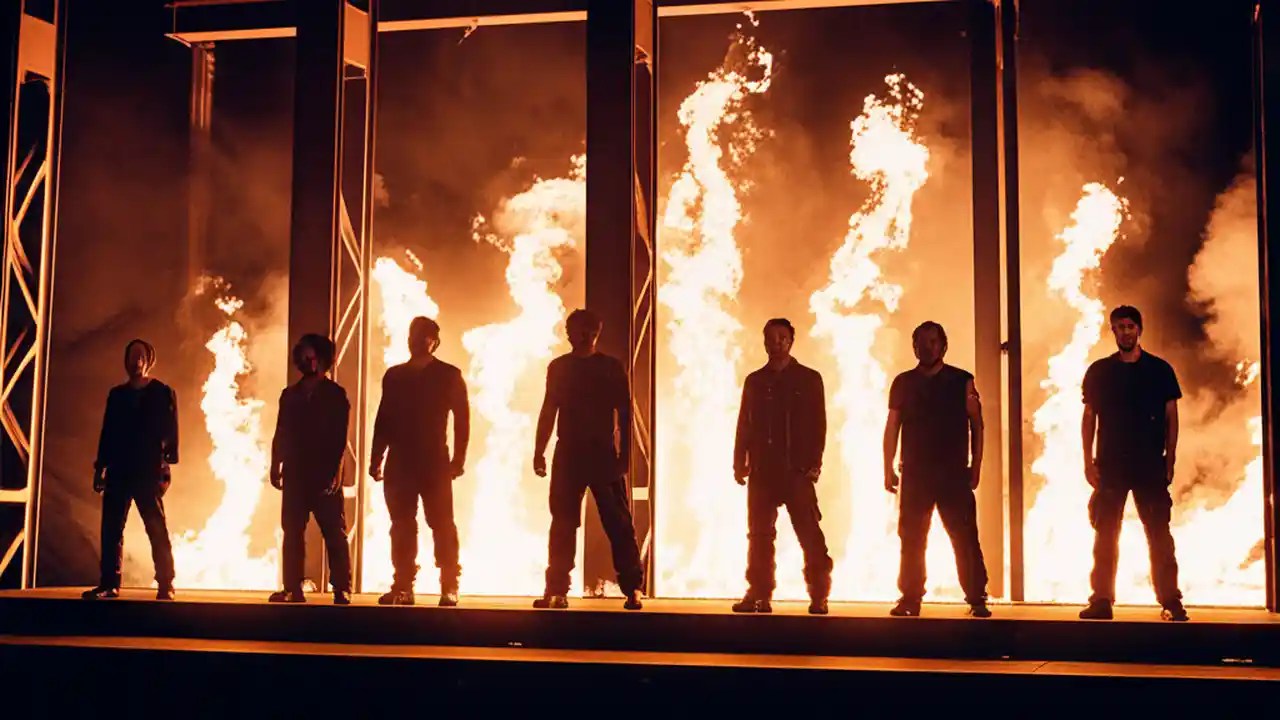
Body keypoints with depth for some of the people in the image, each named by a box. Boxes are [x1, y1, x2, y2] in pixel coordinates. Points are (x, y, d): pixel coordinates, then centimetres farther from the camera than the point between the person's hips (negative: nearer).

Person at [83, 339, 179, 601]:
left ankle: (165, 586, -2)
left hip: (148, 472, -4)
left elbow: (170, 432, 0)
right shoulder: (117, 394, 16)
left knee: (157, 528, -4)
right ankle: (109, 583, 6)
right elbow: (107, 432, 15)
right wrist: (100, 467, 8)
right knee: (111, 528, 1)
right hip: (118, 471, 4)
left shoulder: (163, 393, 5)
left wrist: (167, 466, -10)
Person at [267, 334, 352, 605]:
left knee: (334, 532, -4)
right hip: (295, 473, 4)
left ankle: (342, 590, -3)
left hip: (325, 474, -4)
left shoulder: (335, 394, 4)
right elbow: (281, 434, 15)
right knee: (292, 532, 1)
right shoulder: (290, 394, 15)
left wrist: (336, 471, -14)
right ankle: (293, 589, 4)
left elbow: (340, 436, -4)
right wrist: (275, 467, 5)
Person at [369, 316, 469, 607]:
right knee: (402, 526, 2)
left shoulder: (449, 375, 3)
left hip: (435, 462, -3)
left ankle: (449, 588, -2)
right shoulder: (394, 376, 13)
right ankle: (402, 587, 6)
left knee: (442, 525, -4)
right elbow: (383, 419, 13)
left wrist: (458, 459, -8)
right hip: (399, 462, 3)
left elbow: (462, 419, 0)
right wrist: (376, 458, 7)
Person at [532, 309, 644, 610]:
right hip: (568, 455, 2)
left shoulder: (612, 367, 4)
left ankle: (633, 588, 1)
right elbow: (549, 411, 11)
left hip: (603, 454, -2)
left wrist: (624, 455, -6)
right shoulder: (558, 367, 9)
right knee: (562, 524, 2)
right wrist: (539, 451, 6)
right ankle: (556, 590, 5)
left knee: (618, 523, -2)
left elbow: (624, 413, 1)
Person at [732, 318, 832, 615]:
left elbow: (819, 426, 1)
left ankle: (819, 596, 2)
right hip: (762, 471, 3)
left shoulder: (809, 379, 5)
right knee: (759, 535, 3)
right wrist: (740, 463, 4)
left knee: (810, 535, -4)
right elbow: (744, 425, 12)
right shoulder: (754, 381, 13)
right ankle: (759, 595, 9)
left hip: (798, 471, -3)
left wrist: (814, 464, -8)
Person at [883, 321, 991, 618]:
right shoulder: (903, 383, 9)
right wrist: (888, 469, 3)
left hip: (954, 474, -2)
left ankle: (977, 600, 3)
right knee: (911, 539, 3)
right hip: (915, 474, 2)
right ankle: (910, 599, 10)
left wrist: (975, 467, -3)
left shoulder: (962, 381, 4)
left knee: (965, 538, -3)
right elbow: (892, 427, 9)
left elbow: (976, 425, 4)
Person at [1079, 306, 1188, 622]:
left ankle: (1171, 601, 5)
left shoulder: (1159, 369, 5)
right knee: (1105, 534, 2)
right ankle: (1102, 600, 6)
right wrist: (1088, 461, -1)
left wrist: (1170, 460, -2)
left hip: (1150, 466, -1)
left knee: (1159, 534, 1)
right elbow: (1089, 417, 6)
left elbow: (1171, 418, 5)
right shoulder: (1099, 371, 6)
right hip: (1110, 465, 1)